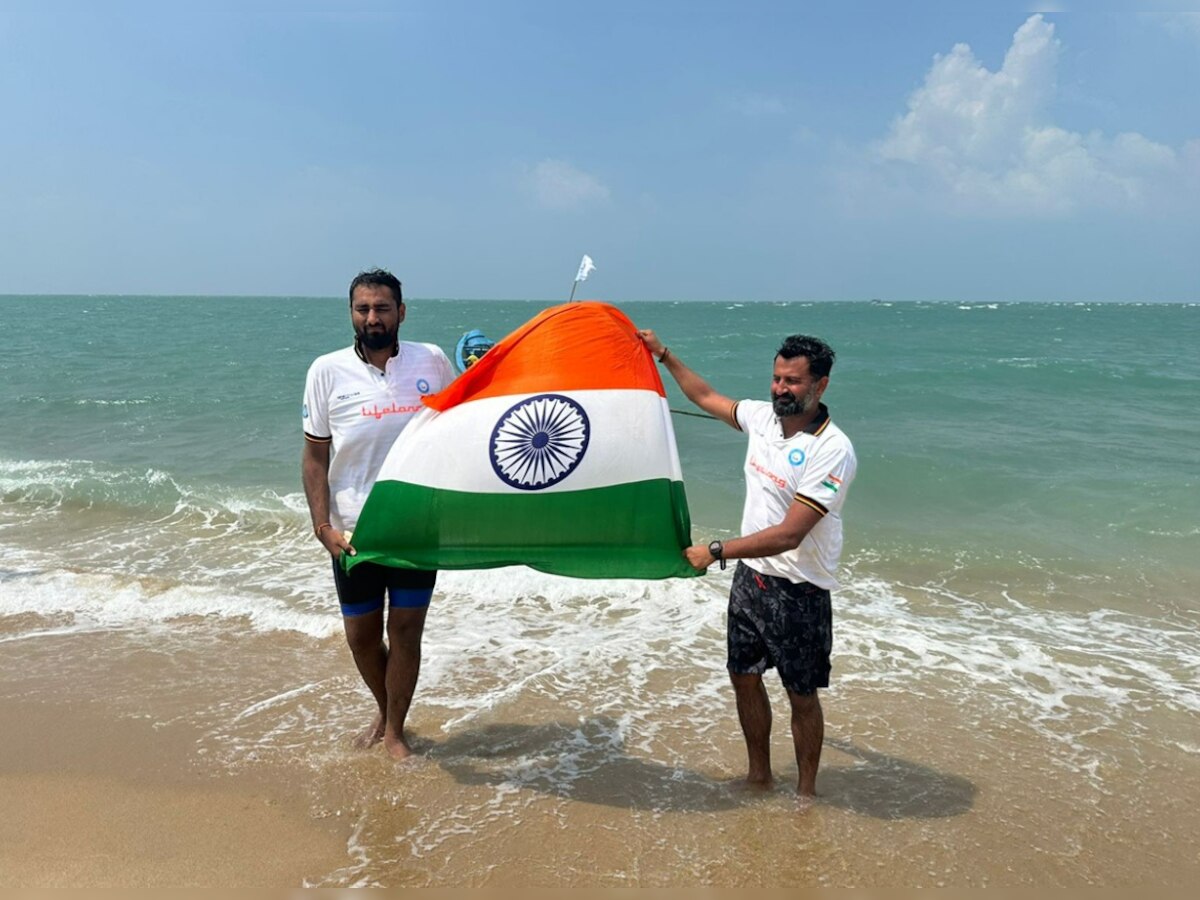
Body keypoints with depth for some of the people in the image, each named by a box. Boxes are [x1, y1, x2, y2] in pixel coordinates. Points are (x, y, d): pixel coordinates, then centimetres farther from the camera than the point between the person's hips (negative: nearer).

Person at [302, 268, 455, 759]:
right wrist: (322, 525, -9)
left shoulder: (432, 361, -4)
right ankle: (384, 710, 40)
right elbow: (315, 455, -2)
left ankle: (395, 730, 25)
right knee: (361, 634, 13)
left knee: (405, 630, 5)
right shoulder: (327, 371, -5)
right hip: (353, 528, 1)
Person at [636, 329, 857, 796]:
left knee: (802, 695, 8)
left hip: (798, 594, -7)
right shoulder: (763, 416, -1)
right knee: (744, 677, 17)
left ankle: (806, 792, 27)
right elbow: (707, 398, 19)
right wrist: (663, 354, 22)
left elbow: (788, 535, -27)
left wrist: (716, 552, -25)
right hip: (750, 578, 7)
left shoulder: (832, 451, -23)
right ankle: (758, 774, 36)